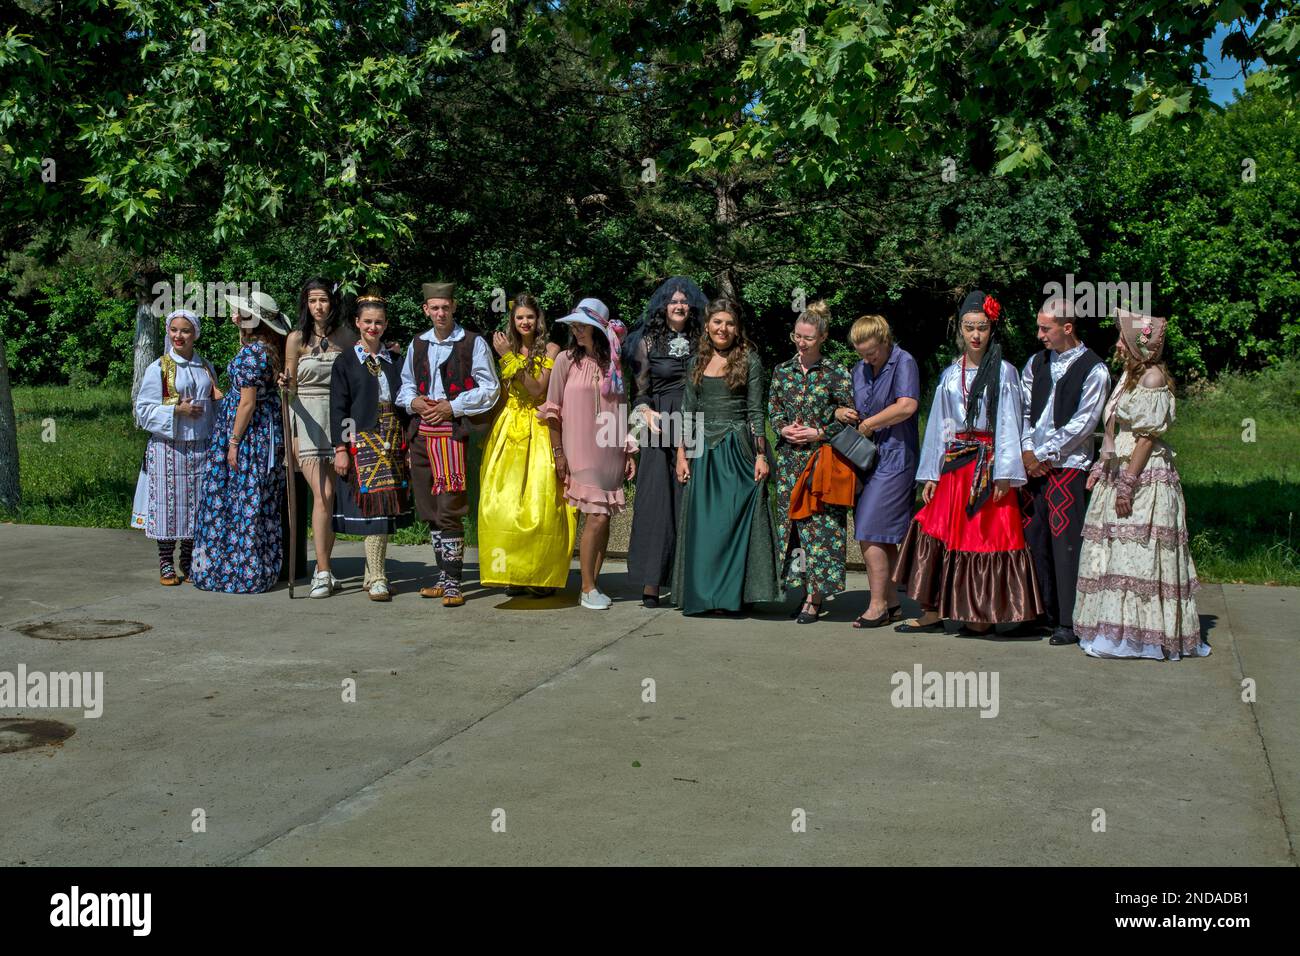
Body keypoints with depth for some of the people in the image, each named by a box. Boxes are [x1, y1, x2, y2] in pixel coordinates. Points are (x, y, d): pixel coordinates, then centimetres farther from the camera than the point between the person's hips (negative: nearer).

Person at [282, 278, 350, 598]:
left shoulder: (345, 337, 8)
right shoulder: (297, 338, 1)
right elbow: (291, 388, 4)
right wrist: (286, 385, -17)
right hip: (306, 418, -3)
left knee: (332, 496, 3)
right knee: (322, 494, -13)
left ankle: (322, 568, 14)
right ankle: (323, 571, -11)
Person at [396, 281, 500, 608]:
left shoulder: (473, 343, 0)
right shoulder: (417, 345, 15)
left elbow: (488, 389, -4)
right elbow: (406, 384, 23)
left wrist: (452, 407, -11)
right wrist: (413, 401, 1)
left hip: (454, 431, -6)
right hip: (422, 433, 6)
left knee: (449, 510, -11)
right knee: (430, 510, 10)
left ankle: (453, 582, -5)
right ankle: (444, 576, 20)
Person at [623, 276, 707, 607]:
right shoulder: (648, 341, 11)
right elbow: (638, 389, 8)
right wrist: (647, 413, -10)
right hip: (660, 430, -1)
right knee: (656, 502, -7)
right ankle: (651, 582, -5)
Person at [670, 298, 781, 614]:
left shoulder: (749, 359, 1)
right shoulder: (697, 362, 12)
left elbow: (756, 411, -3)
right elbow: (688, 411, 12)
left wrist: (761, 455, -9)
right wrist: (681, 454, 5)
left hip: (739, 448, -4)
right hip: (704, 451, 4)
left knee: (737, 520, -3)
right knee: (702, 523, 3)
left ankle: (736, 593, 4)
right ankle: (703, 593, 11)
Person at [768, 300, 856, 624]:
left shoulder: (835, 373, -1)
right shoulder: (782, 371, 10)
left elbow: (848, 416, -2)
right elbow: (773, 411, 14)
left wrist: (818, 433, -11)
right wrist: (784, 429, -6)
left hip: (823, 458, -4)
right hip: (789, 459, 4)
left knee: (820, 523, -6)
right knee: (792, 520, 4)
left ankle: (814, 599, -5)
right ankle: (800, 584, 14)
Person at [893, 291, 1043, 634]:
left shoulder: (1003, 372, -1)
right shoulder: (950, 374, 13)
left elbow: (1008, 425, -6)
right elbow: (938, 424, 13)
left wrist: (1004, 473, -13)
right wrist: (930, 474, 8)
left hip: (987, 464, -5)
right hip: (953, 465, 5)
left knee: (986, 535, -3)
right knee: (940, 532, 1)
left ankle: (983, 613, 7)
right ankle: (933, 612, 8)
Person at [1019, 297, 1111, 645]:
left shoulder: (1093, 370, -5)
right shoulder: (1036, 363, 13)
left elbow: (1082, 424, -10)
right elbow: (1023, 408, 10)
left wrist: (1042, 454, -9)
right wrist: (1027, 449, -4)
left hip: (1068, 466, -6)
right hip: (1033, 465, 6)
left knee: (1066, 544, -6)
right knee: (1033, 538, 7)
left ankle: (1069, 622, 0)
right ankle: (1041, 613, 17)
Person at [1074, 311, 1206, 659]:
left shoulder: (1152, 377, -11)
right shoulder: (1129, 375, 17)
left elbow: (1148, 436, -16)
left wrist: (1128, 483, -19)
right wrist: (1101, 467, 9)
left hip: (1145, 476, -9)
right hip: (1117, 473, 9)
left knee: (1137, 553, -8)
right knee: (1113, 553, 8)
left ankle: (1140, 633, -3)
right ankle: (1117, 629, 13)